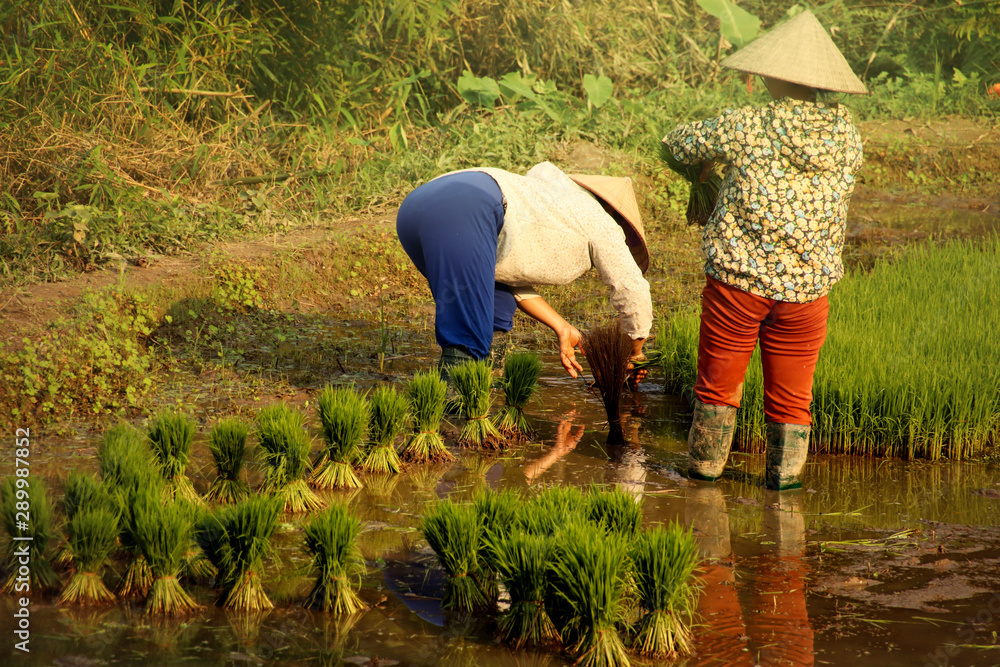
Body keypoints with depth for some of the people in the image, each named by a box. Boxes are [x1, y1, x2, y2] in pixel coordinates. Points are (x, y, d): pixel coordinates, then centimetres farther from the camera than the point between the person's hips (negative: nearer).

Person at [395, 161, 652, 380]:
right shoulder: (598, 220, 19)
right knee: (467, 340, -10)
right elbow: (632, 289, 19)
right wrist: (636, 353, 33)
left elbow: (513, 280, 37)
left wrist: (562, 328, 34)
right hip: (463, 213, -9)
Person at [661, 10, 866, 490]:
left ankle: (705, 465, 24)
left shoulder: (746, 128, -11)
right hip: (807, 283, 2)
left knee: (718, 379, 14)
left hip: (739, 275, -2)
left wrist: (704, 162, 27)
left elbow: (677, 143, 3)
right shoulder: (846, 135, -1)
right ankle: (785, 473, 21)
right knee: (791, 391, 15)